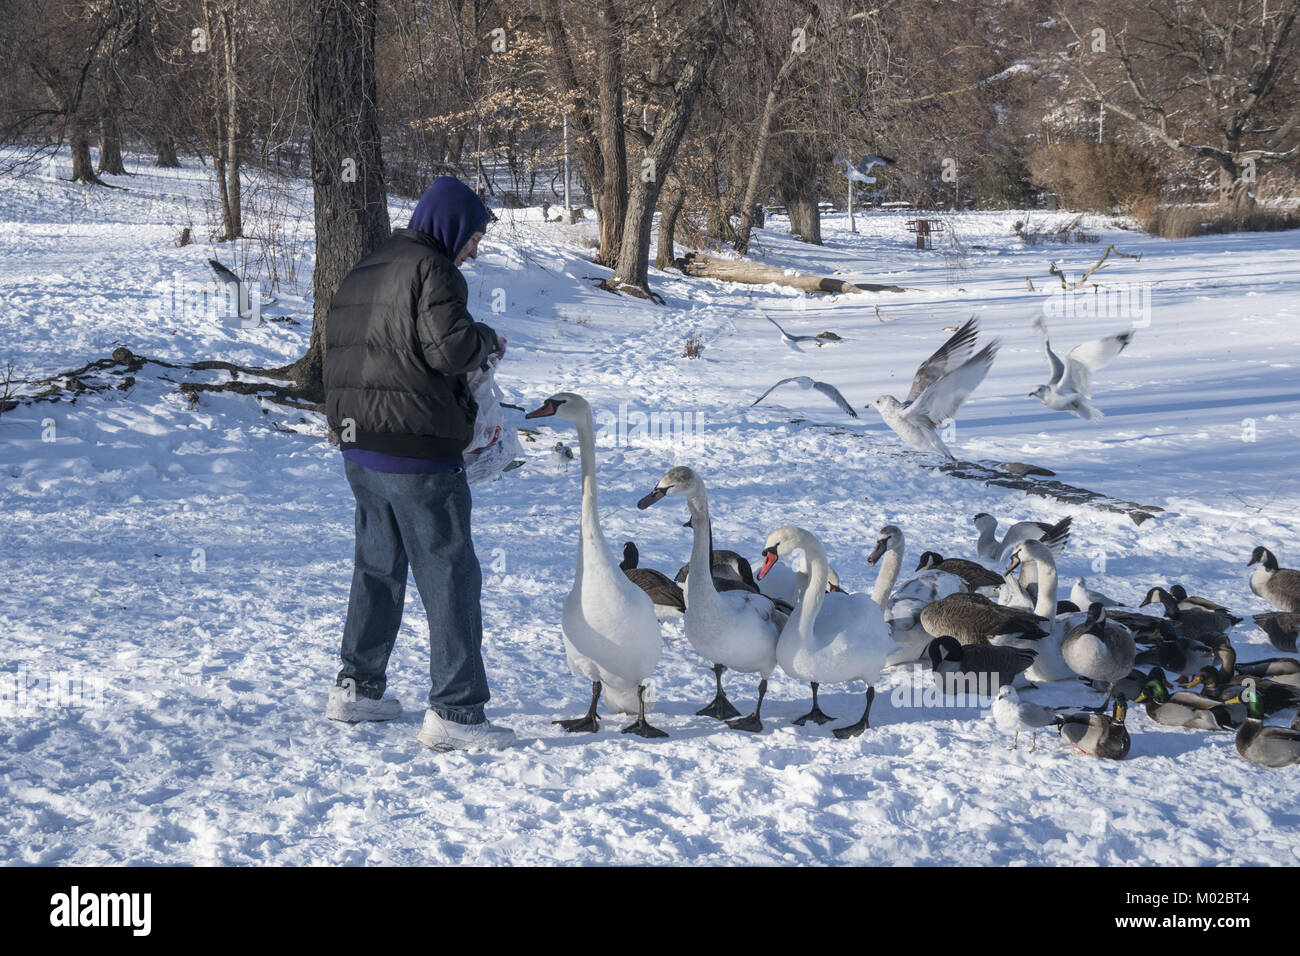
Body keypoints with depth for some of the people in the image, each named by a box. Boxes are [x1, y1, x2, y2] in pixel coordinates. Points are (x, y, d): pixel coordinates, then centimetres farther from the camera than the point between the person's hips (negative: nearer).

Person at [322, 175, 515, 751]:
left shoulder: (361, 275, 16)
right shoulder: (430, 270, -11)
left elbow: (340, 352, 18)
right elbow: (449, 347, -23)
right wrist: (487, 340, -3)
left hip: (359, 449, 9)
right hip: (418, 453, -9)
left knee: (378, 568, 21)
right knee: (450, 577, -4)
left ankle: (356, 688, 28)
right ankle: (454, 713, -6)